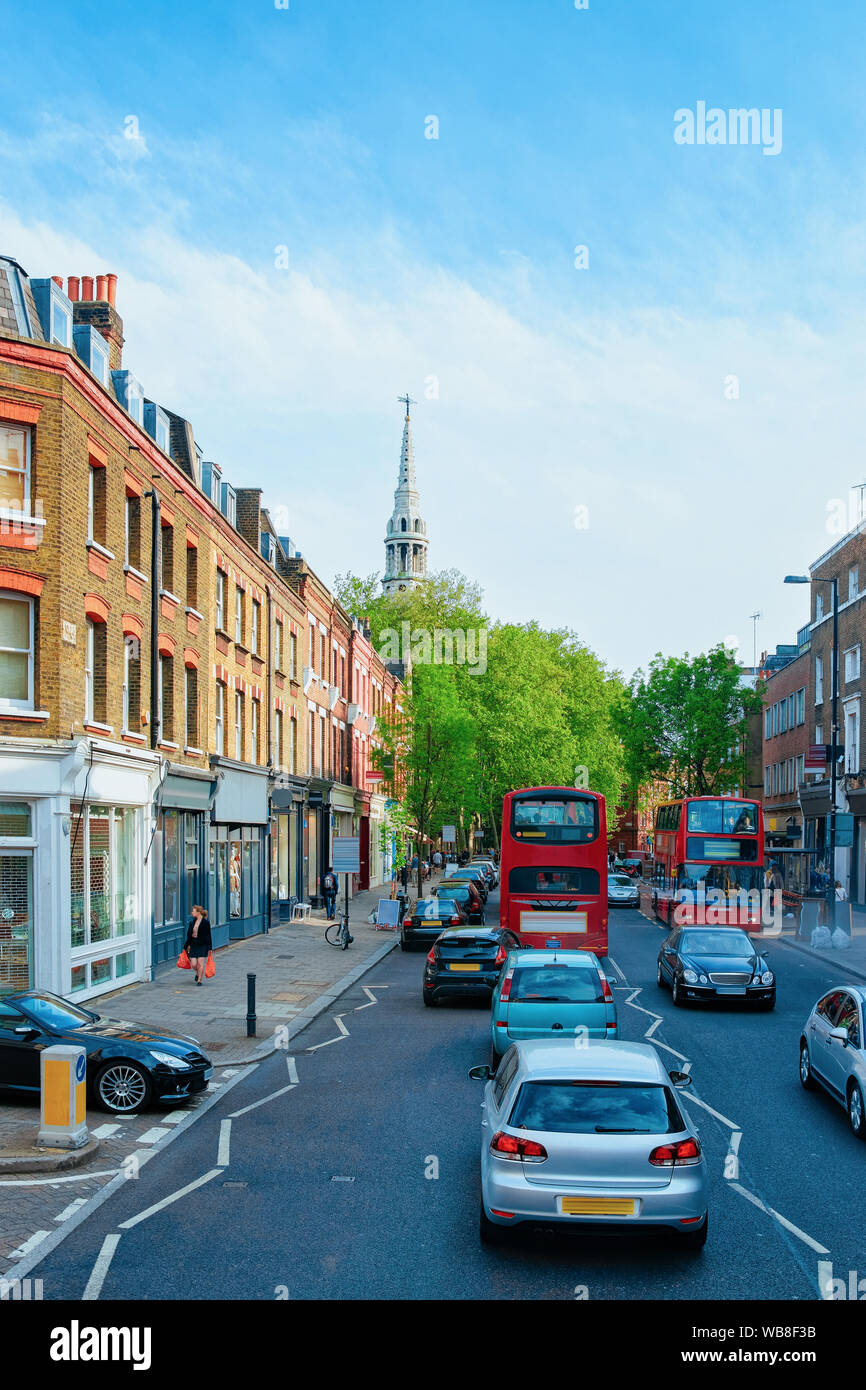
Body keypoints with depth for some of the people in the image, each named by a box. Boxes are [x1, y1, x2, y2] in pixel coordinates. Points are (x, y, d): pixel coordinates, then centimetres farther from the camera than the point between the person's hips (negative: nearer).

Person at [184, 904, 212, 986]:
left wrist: (209, 948, -7)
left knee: (200, 964, -5)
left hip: (202, 946, -5)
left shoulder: (205, 923, -8)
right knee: (193, 965, 1)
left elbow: (208, 936, -6)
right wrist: (186, 946, 16)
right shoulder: (192, 922, 7)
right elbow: (189, 935, 15)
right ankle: (198, 973, 32)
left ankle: (199, 980, 7)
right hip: (193, 945, 5)